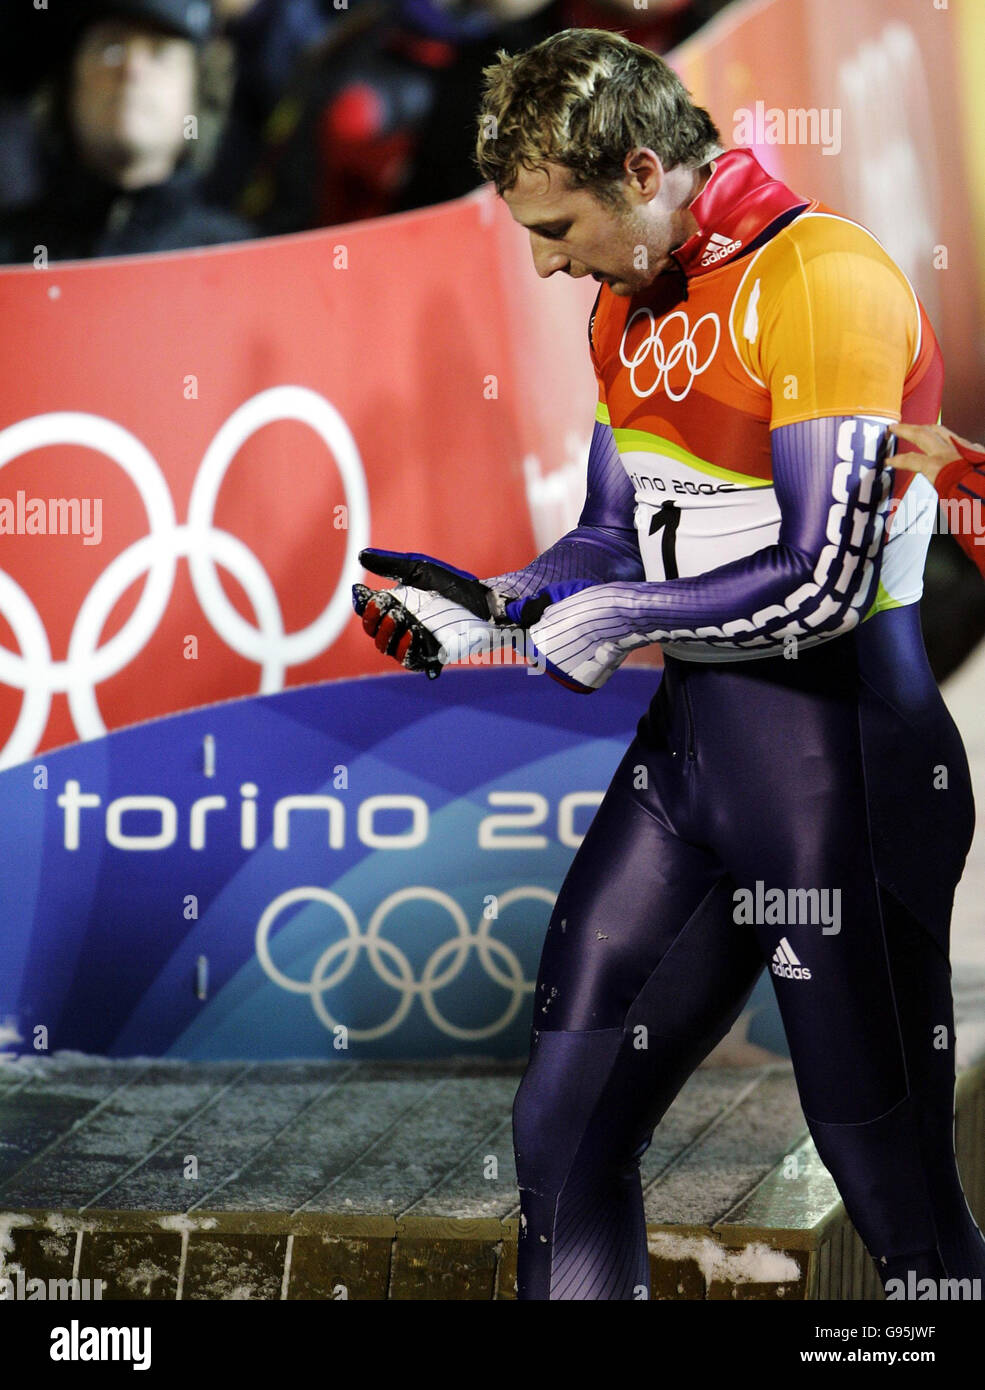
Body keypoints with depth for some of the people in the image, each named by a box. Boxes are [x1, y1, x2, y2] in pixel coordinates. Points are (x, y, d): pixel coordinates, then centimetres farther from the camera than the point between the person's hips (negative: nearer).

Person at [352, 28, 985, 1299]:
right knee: (565, 1125, 7)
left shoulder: (822, 278, -16)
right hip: (687, 741, 8)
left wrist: (617, 619, -9)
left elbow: (822, 582, -21)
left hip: (840, 762, -8)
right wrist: (487, 607, 4)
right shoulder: (626, 308, 13)